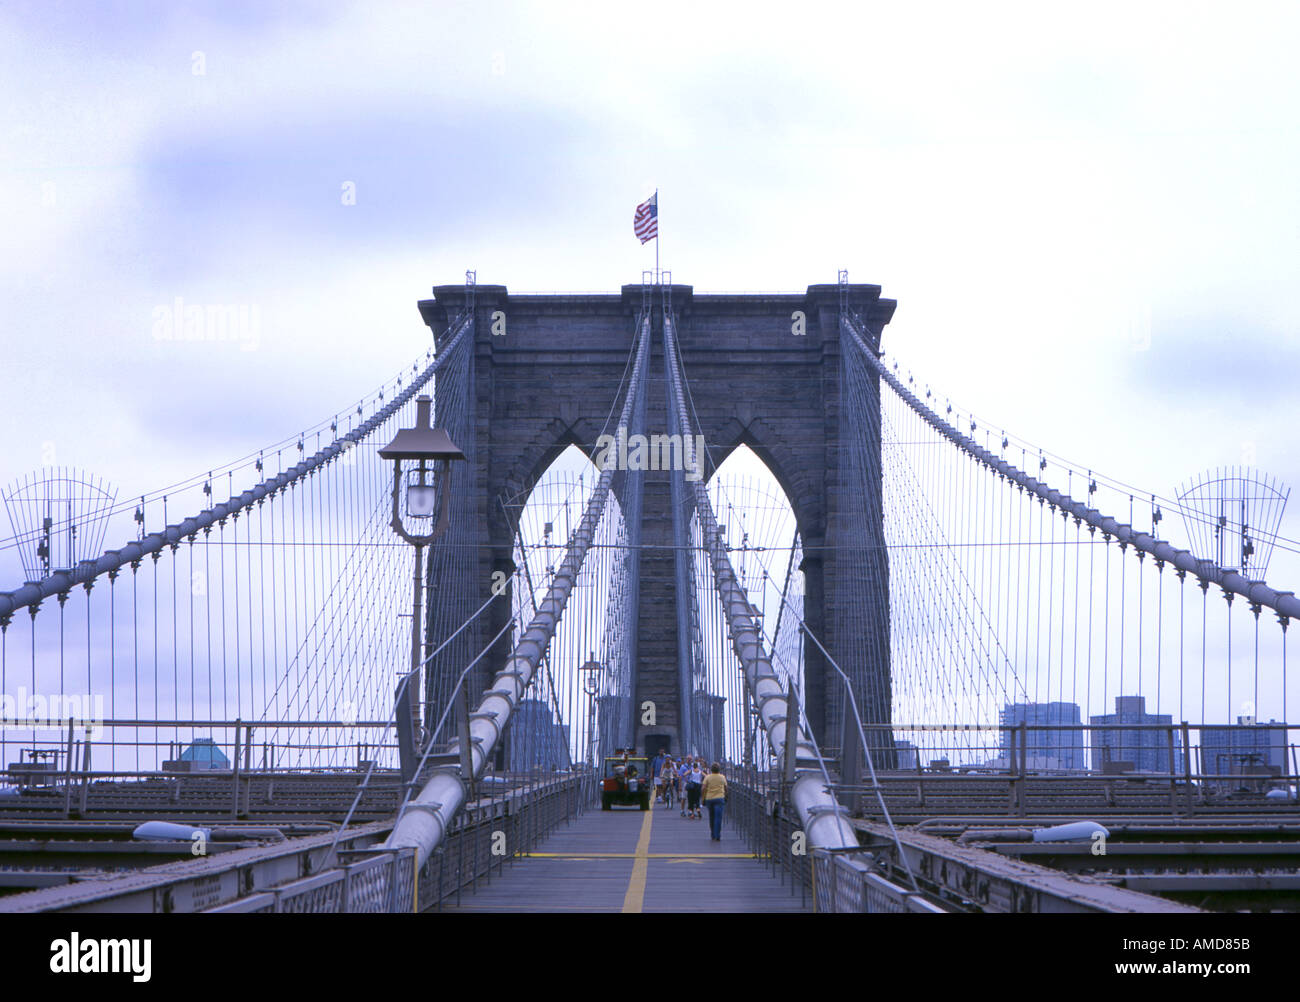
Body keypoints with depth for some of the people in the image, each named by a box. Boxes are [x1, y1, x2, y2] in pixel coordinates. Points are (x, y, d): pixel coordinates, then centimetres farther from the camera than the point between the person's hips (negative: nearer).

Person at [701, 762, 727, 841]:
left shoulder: (707, 777, 0)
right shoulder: (722, 777, 4)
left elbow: (703, 789, -6)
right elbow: (726, 789, 11)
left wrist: (703, 799, 1)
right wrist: (726, 797, 26)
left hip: (709, 799, 1)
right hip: (719, 798, -1)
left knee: (711, 818, 14)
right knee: (718, 817, -5)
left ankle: (713, 835, 23)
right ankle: (717, 836, -13)